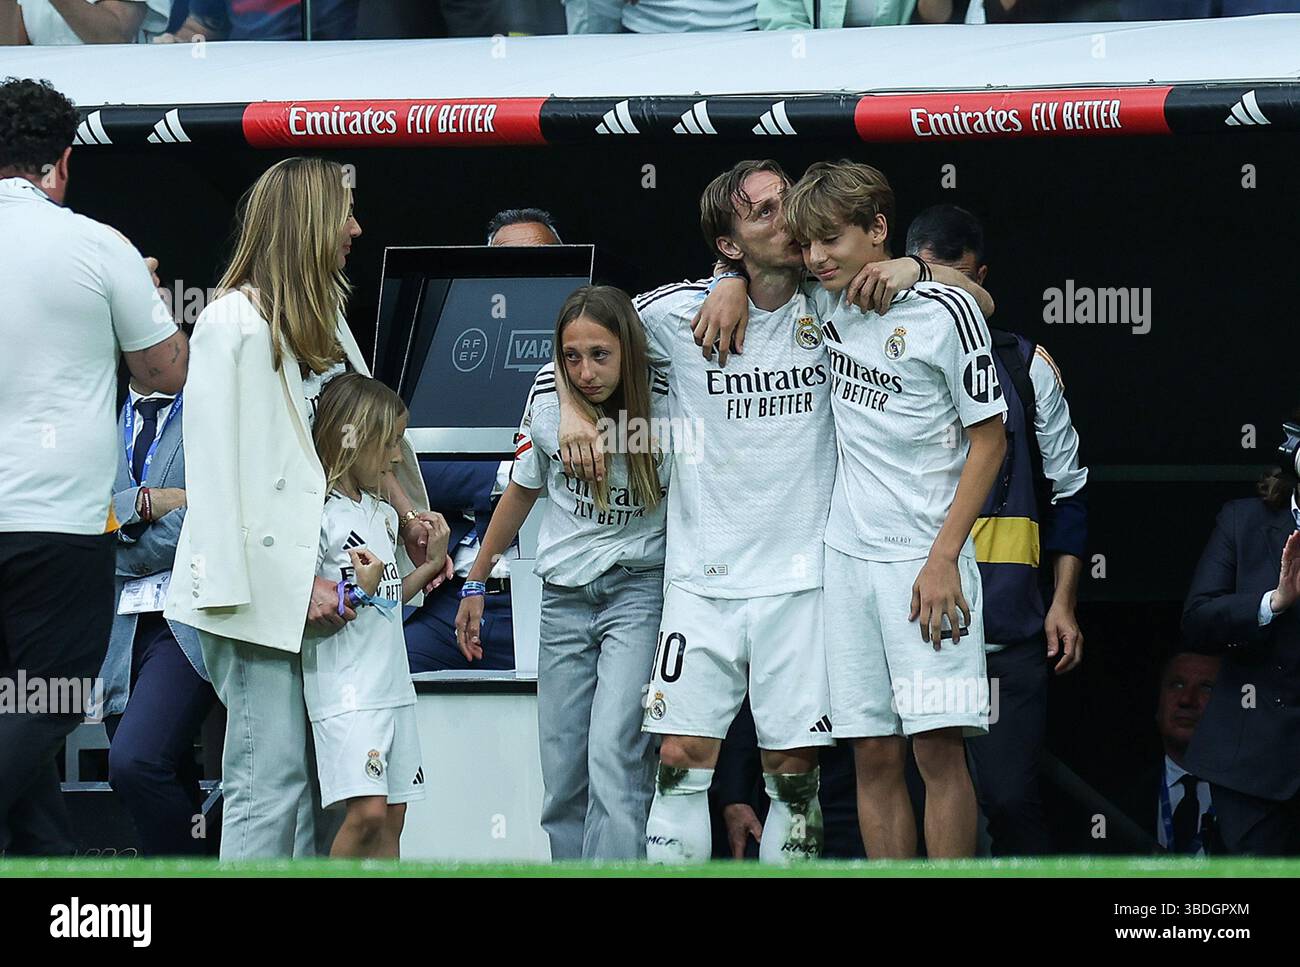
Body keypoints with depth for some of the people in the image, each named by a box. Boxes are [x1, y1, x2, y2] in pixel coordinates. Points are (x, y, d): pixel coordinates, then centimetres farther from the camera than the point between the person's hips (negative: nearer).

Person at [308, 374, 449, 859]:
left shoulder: (382, 515, 15)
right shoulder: (319, 516, -11)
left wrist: (431, 565, 12)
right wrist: (357, 592, -21)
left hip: (393, 686, 9)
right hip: (345, 692, -8)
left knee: (392, 816, 6)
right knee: (367, 811, -18)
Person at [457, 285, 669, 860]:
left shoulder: (665, 403, -14)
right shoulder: (549, 396, -4)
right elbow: (523, 490, 12)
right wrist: (475, 582, 18)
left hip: (638, 590, -4)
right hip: (564, 594, 4)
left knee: (614, 757, -19)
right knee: (562, 775, 2)